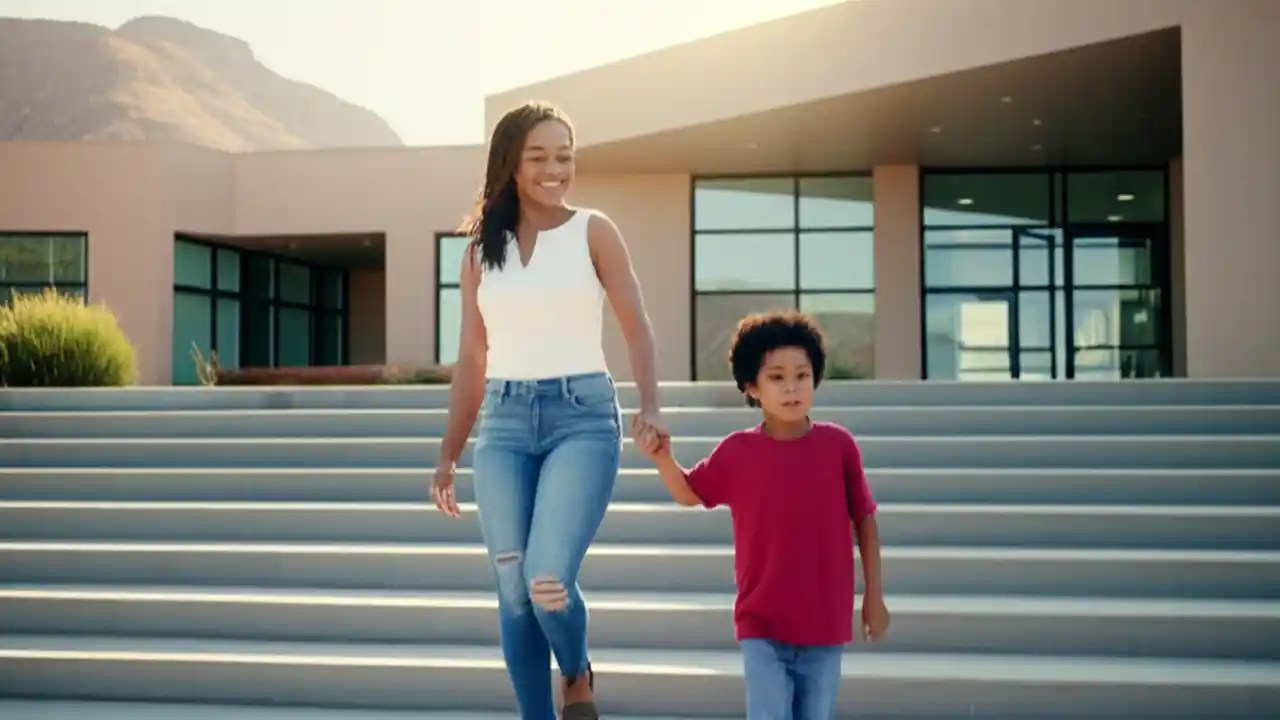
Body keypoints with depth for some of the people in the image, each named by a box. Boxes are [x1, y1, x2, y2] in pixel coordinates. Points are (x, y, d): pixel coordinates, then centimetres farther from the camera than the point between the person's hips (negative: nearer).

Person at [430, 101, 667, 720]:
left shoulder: (592, 231, 3)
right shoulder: (481, 247, 11)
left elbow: (636, 327, -1)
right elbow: (471, 359, 14)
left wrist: (650, 405, -19)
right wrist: (448, 455, 13)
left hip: (583, 415, -3)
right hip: (504, 422, 4)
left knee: (548, 580, -17)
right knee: (514, 593, 2)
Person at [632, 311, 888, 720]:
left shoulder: (838, 445, -5)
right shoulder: (737, 452, -4)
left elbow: (864, 518, 4)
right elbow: (690, 494, 13)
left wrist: (874, 596, 6)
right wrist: (662, 457, -8)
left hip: (826, 624, 1)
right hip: (762, 626, 0)